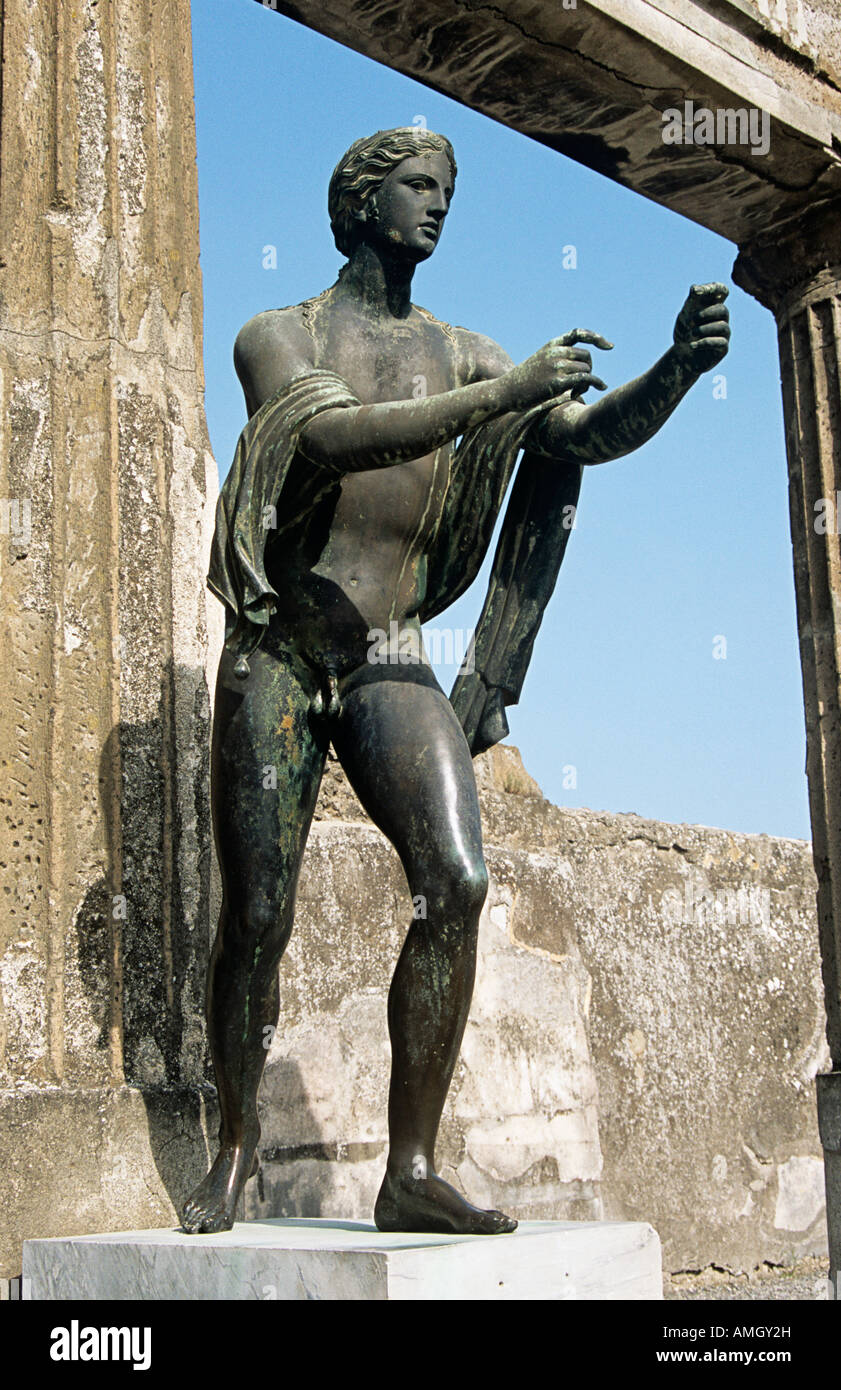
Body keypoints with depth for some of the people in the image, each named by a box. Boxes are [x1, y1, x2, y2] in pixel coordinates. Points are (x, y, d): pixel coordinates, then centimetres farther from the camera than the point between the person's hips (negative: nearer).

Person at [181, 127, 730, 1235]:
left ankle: (412, 1173, -10)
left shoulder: (462, 354, 14)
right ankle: (235, 1141, 21)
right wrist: (504, 395, -26)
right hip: (276, 655, -3)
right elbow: (331, 438, -19)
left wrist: (677, 369, -15)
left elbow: (592, 435, 5)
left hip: (393, 661, 3)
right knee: (257, 918, -1)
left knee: (456, 882, -16)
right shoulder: (279, 336, 3)